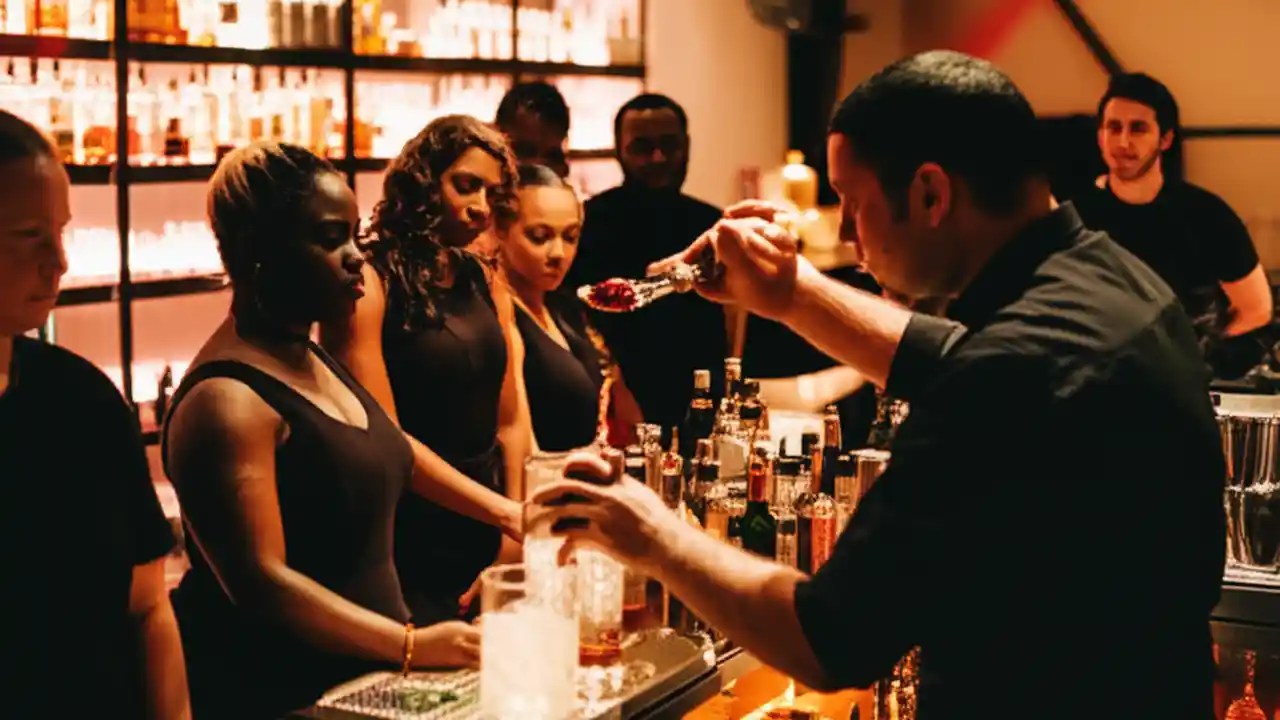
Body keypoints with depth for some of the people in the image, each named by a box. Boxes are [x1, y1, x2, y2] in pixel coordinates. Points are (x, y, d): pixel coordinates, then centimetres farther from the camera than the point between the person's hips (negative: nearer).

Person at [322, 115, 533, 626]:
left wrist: (516, 539, -4)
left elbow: (511, 422, 6)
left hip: (486, 544, 6)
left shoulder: (485, 283, 8)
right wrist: (505, 513, -20)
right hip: (410, 561, -6)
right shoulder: (369, 283, -12)